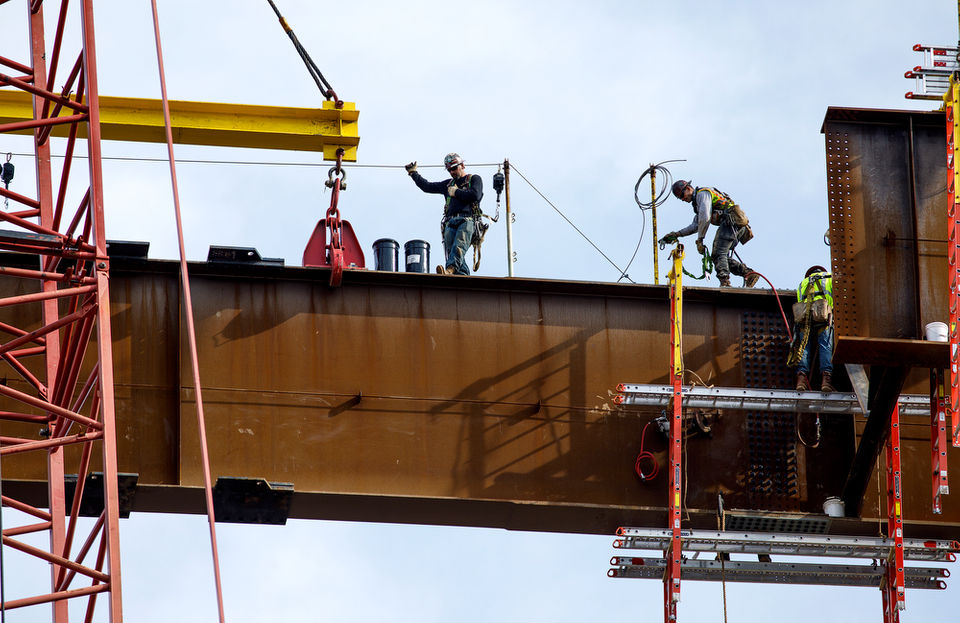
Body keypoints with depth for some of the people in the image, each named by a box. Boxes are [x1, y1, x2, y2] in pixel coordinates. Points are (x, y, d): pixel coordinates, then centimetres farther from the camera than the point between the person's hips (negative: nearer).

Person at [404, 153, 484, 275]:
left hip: (467, 220, -5)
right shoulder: (448, 184, 32)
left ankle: (449, 270, -53)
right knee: (450, 253, -17)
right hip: (450, 222, 5)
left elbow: (475, 195, -4)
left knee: (459, 247, -30)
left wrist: (456, 192, 7)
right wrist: (413, 173, 42)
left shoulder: (474, 179, 16)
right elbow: (427, 186, 39)